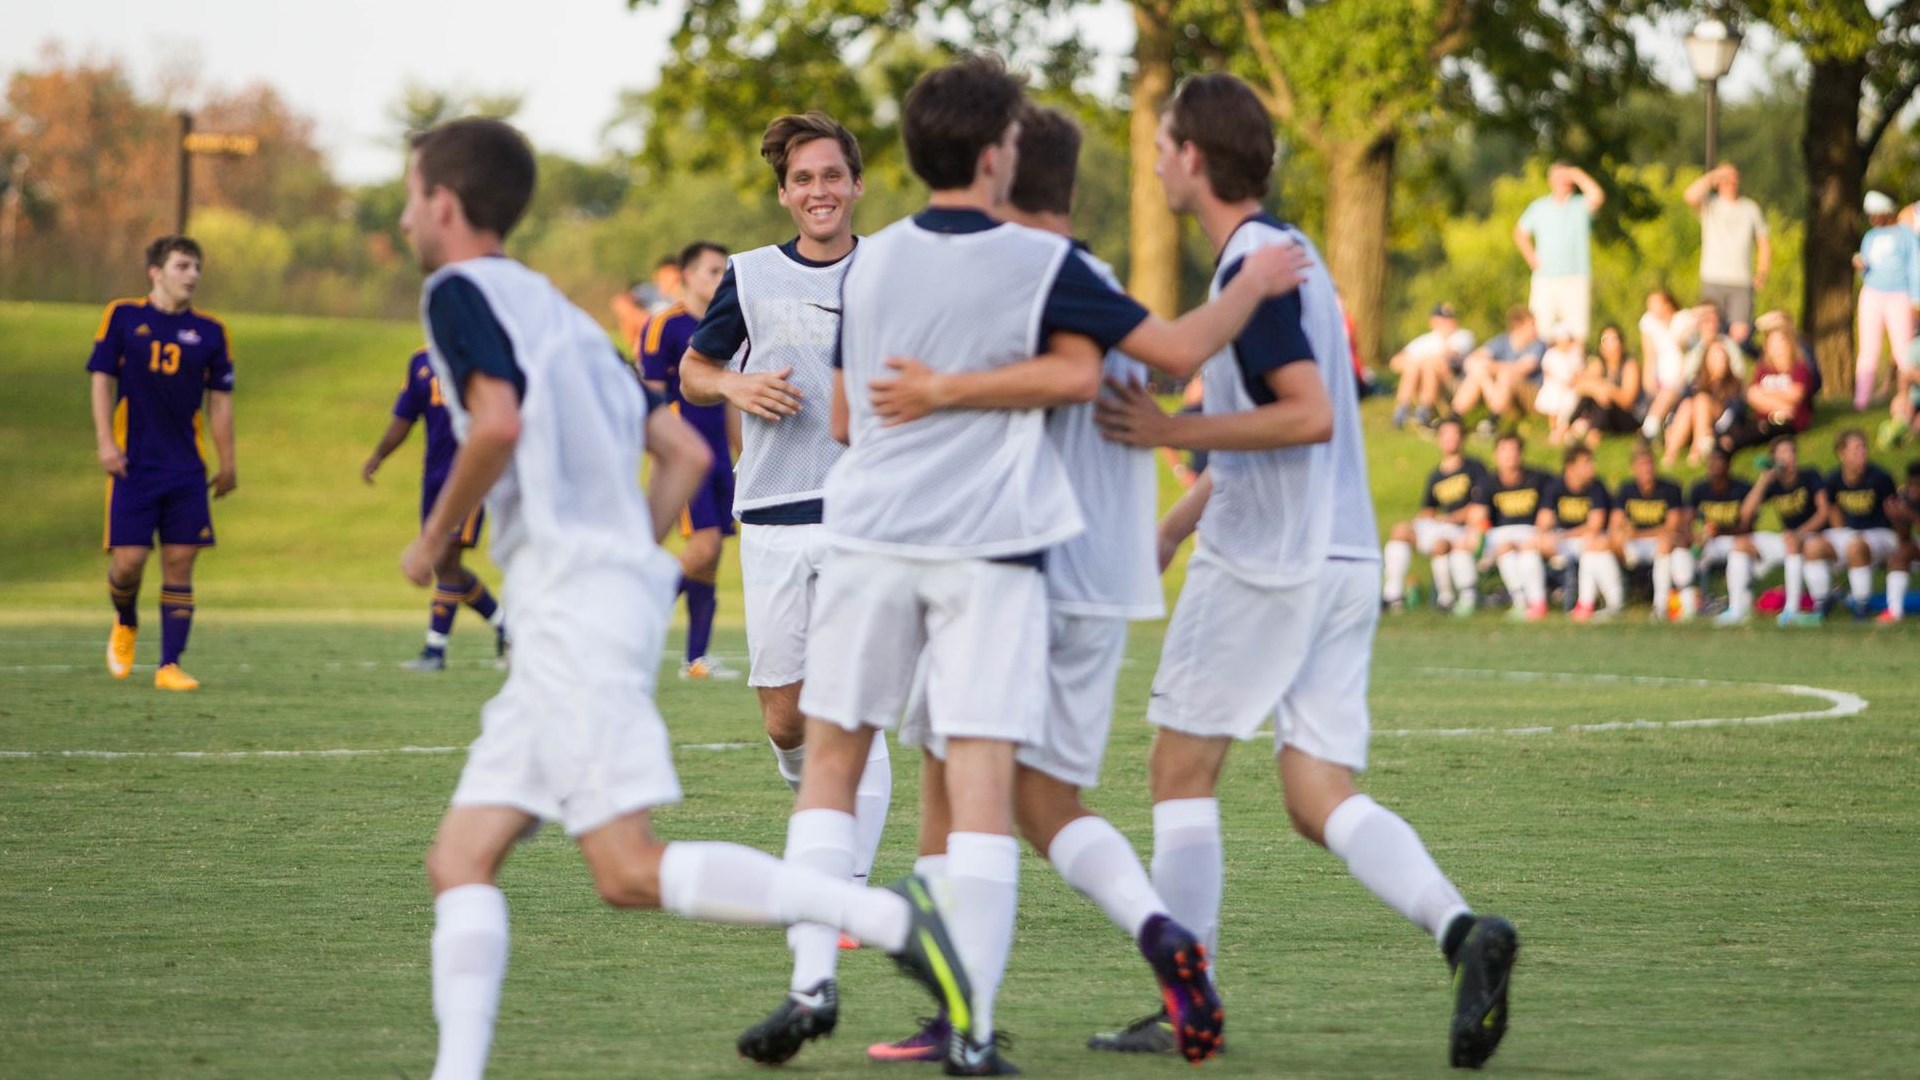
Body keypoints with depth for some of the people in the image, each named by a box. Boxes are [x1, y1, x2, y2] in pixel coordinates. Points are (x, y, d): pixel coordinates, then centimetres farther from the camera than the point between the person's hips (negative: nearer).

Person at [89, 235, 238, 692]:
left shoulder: (210, 331, 6)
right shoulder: (122, 317, 2)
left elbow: (219, 399, 11)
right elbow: (101, 379, 3)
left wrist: (227, 463, 9)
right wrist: (105, 443, -7)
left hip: (187, 468, 2)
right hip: (133, 465, -2)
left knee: (179, 563, -3)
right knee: (128, 560, -6)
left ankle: (169, 665, 1)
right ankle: (125, 624, 27)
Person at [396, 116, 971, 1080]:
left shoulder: (461, 289, -1)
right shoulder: (555, 309, 25)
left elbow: (498, 421, -20)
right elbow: (685, 453, 24)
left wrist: (433, 541, -6)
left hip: (574, 609, -10)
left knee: (630, 871, -16)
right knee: (459, 860, 5)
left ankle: (888, 917, -20)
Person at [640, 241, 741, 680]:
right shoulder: (664, 327, -6)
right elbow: (652, 397, -10)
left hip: (717, 456, 8)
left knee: (711, 555, 4)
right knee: (704, 544, -18)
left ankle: (697, 657, 7)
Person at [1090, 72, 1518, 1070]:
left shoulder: (1253, 265, -13)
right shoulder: (1282, 254, 17)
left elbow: (1309, 418, -22)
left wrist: (1173, 432, -18)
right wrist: (1171, 526, 29)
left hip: (1263, 564, -9)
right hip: (1340, 564, 9)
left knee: (1180, 769, 4)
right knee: (1320, 798, 3)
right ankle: (1461, 930, -18)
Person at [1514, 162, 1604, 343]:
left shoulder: (1580, 206, 6)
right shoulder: (1539, 207, 14)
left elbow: (1597, 197, -15)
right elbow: (1520, 233, 21)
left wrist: (1578, 175, -4)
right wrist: (1532, 259, 8)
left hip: (1575, 279, -2)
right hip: (1545, 279, 2)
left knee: (1577, 331, -9)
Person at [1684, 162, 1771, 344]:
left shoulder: (1751, 208, 14)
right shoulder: (1710, 205, 7)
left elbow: (1764, 243, 18)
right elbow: (1690, 196, -16)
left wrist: (1761, 273, 4)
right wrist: (1712, 176, -8)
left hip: (1742, 282, 1)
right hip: (1713, 280, -1)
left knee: (1740, 332, -11)